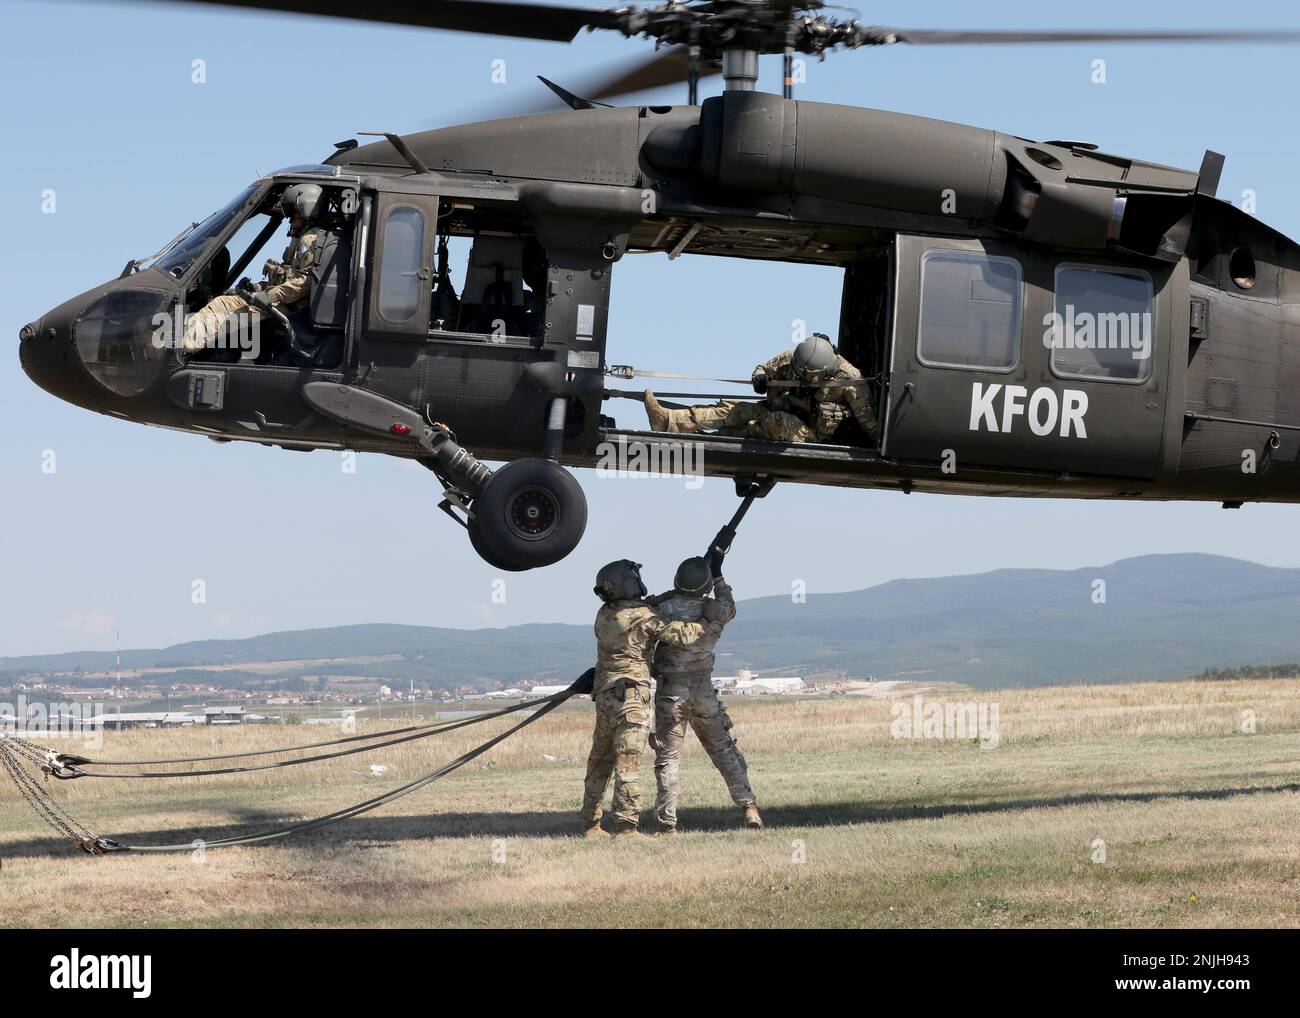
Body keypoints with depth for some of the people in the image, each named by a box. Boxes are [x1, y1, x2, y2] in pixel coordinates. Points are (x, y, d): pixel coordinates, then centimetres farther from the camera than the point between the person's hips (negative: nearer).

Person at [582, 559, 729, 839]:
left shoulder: (604, 615, 10)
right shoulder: (643, 616, -10)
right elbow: (681, 634, -11)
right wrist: (709, 620, 5)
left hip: (604, 695, 7)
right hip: (630, 694, -7)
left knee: (600, 761, 14)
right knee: (628, 761, -10)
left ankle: (590, 824, 18)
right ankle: (626, 826, -15)